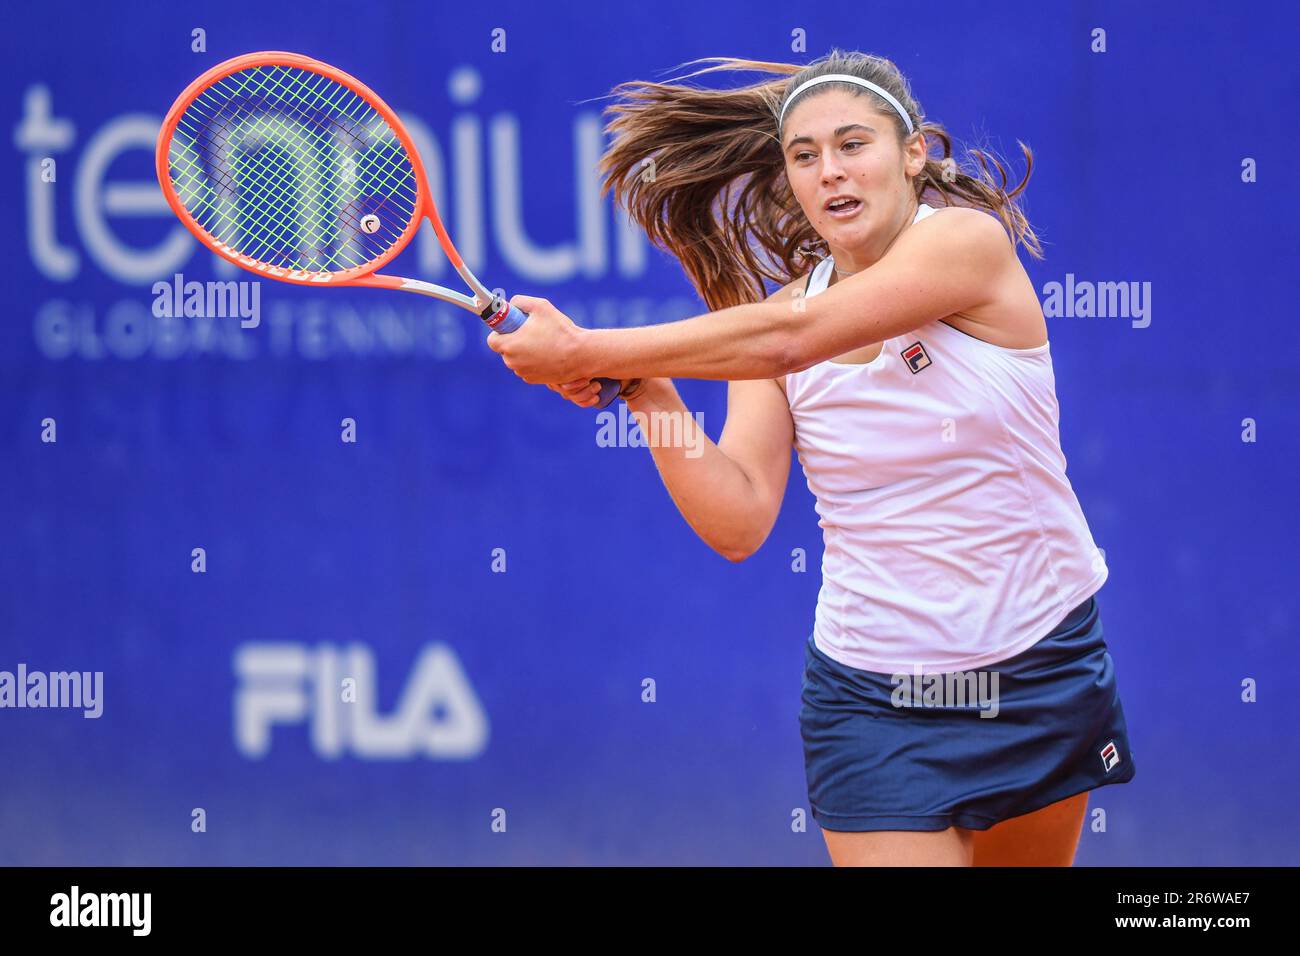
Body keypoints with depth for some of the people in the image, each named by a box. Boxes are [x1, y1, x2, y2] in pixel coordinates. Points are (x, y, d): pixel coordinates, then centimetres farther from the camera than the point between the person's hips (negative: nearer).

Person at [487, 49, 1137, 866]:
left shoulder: (969, 240, -13)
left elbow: (789, 338, -26)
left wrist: (590, 352, -27)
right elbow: (738, 523, -9)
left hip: (1042, 675, -2)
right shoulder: (783, 305, 1)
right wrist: (648, 390, -22)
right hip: (875, 699, 2)